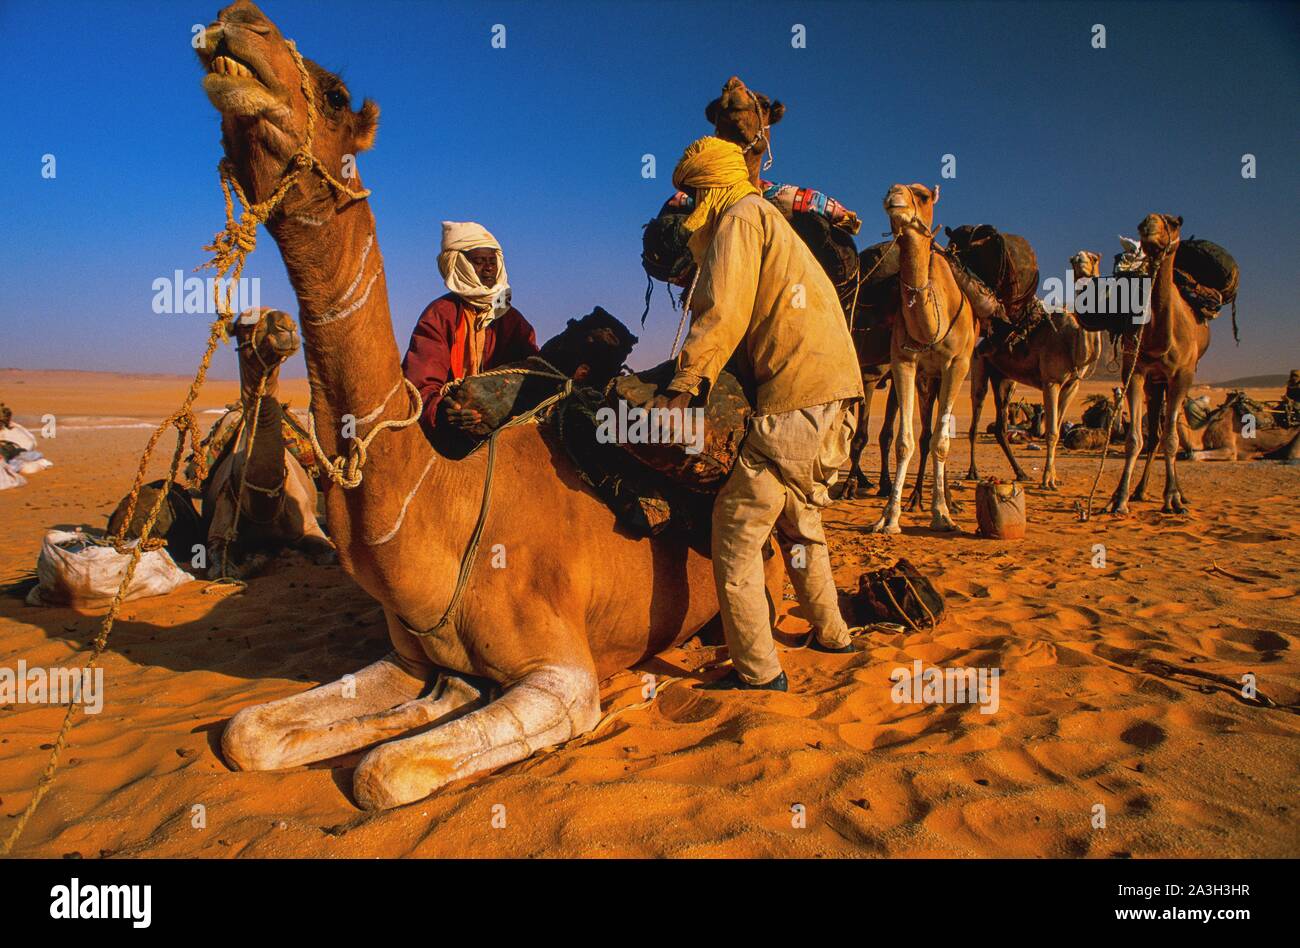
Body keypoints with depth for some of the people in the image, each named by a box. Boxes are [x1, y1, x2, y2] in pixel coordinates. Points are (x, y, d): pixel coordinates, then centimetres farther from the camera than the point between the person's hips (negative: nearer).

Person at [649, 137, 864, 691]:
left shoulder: (740, 217, 0)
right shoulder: (770, 221, 29)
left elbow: (724, 314, -15)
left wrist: (682, 385, -20)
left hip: (796, 398, -10)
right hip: (834, 393, 10)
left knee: (737, 525, -6)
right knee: (799, 517, 25)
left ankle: (759, 671, -2)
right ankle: (830, 632, 37)